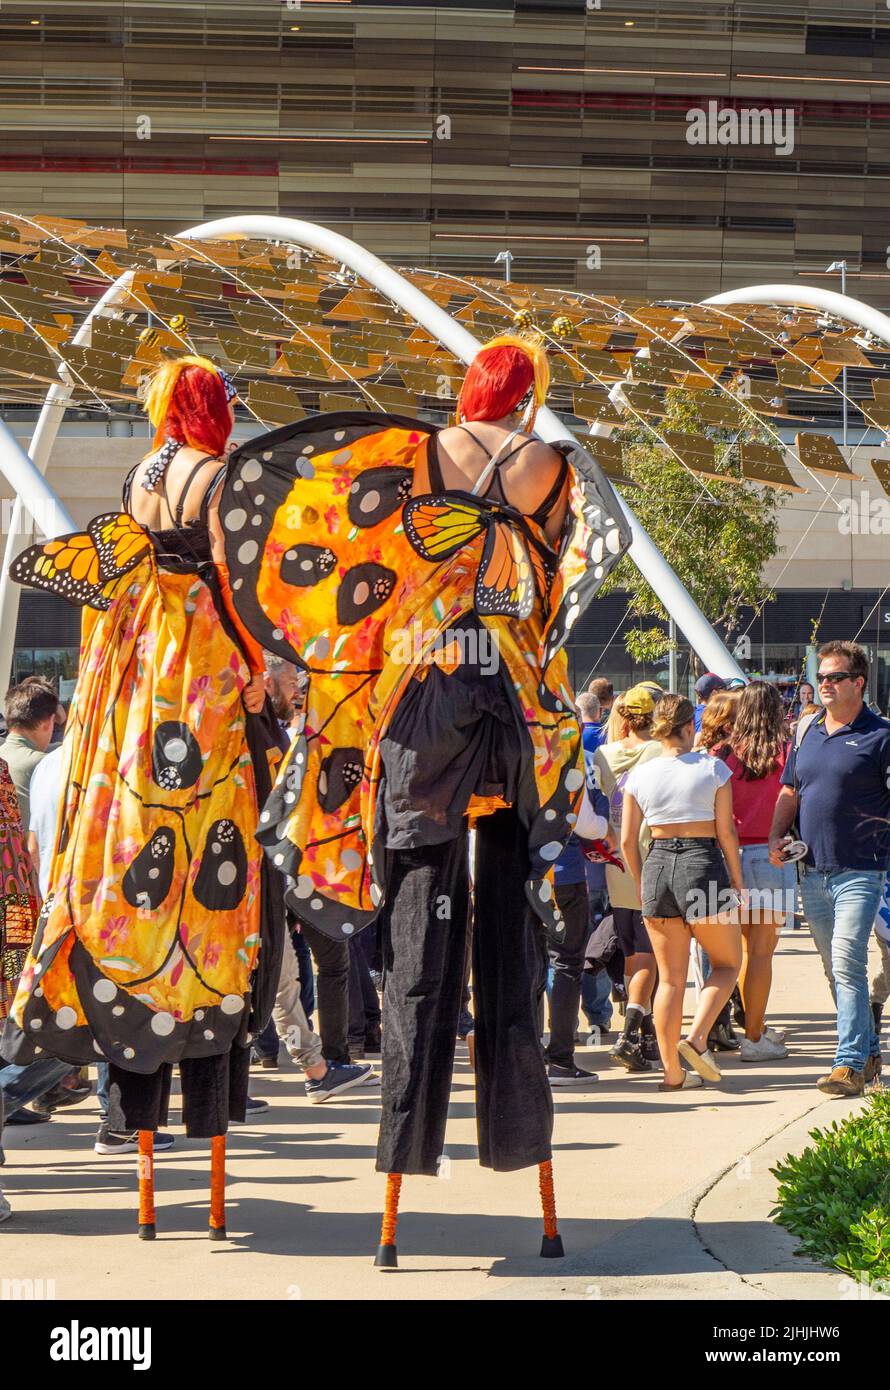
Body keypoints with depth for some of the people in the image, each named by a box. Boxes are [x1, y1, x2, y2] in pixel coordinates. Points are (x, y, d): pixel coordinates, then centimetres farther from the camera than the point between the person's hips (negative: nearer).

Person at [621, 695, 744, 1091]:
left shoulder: (639, 776, 3)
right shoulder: (712, 768, -5)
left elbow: (627, 841, 5)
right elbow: (726, 833, -4)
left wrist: (642, 887, 18)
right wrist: (737, 883, 7)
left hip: (657, 866, 3)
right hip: (703, 864, -3)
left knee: (670, 978, 11)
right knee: (727, 963, 16)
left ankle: (672, 1071, 10)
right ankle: (696, 1037, -6)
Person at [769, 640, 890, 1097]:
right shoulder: (809, 733, 14)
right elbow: (789, 793, 21)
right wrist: (777, 837, 6)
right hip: (812, 871, 7)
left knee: (847, 965, -14)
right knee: (836, 969, 12)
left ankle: (850, 1063, -13)